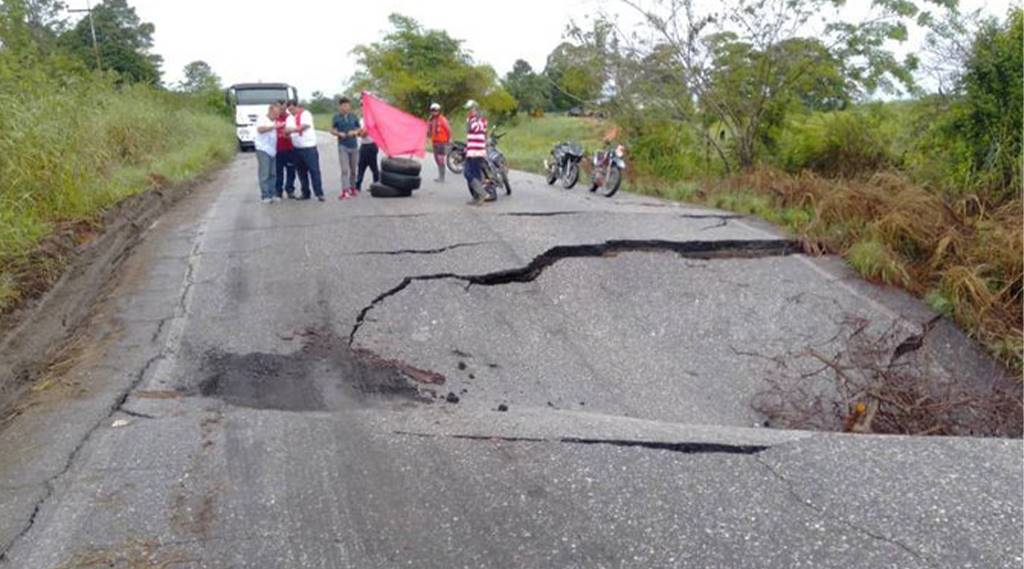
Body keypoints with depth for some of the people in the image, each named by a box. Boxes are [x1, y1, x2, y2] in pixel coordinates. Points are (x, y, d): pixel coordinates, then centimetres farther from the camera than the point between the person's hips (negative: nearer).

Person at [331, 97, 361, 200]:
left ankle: (352, 188, 28)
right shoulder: (336, 117, -2)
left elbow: (358, 129, 10)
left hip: (354, 146, 3)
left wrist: (355, 132, -11)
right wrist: (339, 134, -15)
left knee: (354, 169, 12)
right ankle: (345, 191, -16)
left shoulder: (354, 116, 3)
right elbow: (332, 130, 4)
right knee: (345, 169, -12)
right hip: (343, 146, -3)